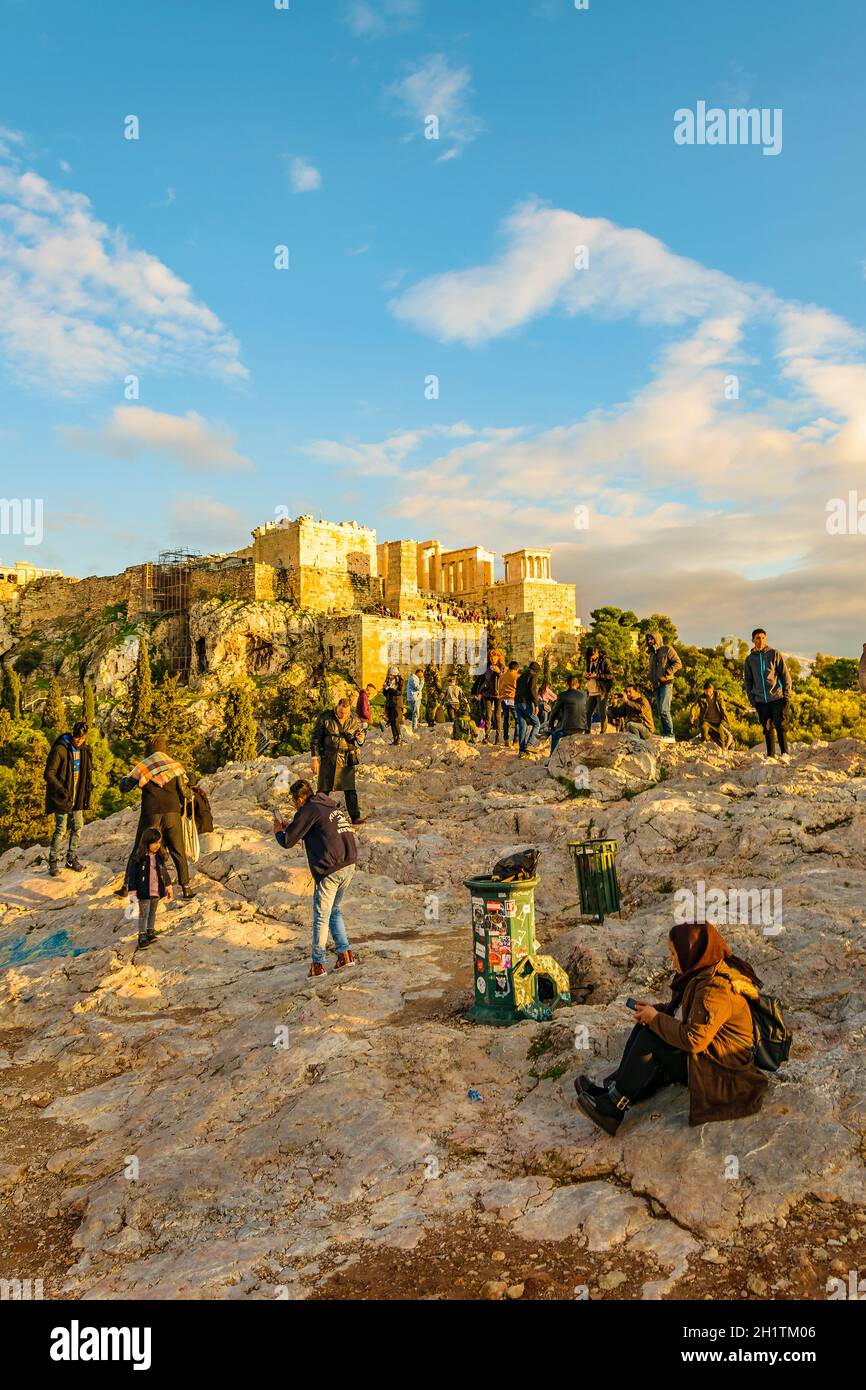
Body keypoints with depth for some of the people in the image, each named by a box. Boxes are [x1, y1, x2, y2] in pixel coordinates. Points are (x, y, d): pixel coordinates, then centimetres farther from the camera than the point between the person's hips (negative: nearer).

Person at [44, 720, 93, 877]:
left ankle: (72, 858, 23)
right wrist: (61, 790, -25)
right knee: (61, 829, -6)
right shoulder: (60, 749, -16)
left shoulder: (84, 750, 6)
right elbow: (48, 774, -16)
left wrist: (89, 783, 6)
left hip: (77, 797, 7)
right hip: (61, 798, -7)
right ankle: (52, 861, 8)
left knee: (77, 827, 10)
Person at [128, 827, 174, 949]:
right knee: (144, 914, 2)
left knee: (153, 912, 15)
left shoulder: (160, 856, 0)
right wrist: (132, 892, -11)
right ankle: (142, 936, 10)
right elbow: (132, 875, -11)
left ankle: (151, 932, 27)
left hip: (157, 891, 5)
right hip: (144, 892, -5)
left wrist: (168, 887, 14)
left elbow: (165, 872, 11)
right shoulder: (139, 858, -15)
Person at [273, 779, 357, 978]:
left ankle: (318, 963, 11)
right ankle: (345, 953, 17)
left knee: (321, 917, 4)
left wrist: (278, 831, 16)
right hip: (349, 864, 8)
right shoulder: (330, 805, 17)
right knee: (335, 911, 22)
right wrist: (290, 826, 27)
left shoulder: (308, 811, -7)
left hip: (330, 870, -8)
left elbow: (288, 842, -5)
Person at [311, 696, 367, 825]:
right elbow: (315, 739, -2)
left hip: (347, 760, 1)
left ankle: (356, 817, 4)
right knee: (323, 790, 7)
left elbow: (359, 738, 14)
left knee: (350, 790, -1)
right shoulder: (324, 718, -7)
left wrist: (360, 739, -12)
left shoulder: (354, 720, 1)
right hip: (327, 759, -1)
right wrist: (315, 758, -5)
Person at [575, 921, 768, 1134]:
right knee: (643, 1027, 1)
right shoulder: (701, 975, 6)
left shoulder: (716, 989, -25)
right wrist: (655, 1009, 4)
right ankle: (613, 1089, -5)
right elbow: (684, 1011, 20)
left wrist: (655, 1018, -18)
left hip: (720, 1071, -10)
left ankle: (614, 1106, -13)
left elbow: (693, 1039, -30)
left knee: (650, 1037, -20)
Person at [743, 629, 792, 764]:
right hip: (760, 701, 3)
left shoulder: (774, 654, 0)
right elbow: (747, 681, 14)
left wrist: (786, 694, -6)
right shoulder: (749, 659, 9)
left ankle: (784, 753, -12)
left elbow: (785, 674, 1)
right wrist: (752, 699, 6)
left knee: (779, 725, -12)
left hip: (777, 698, -3)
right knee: (767, 728, 6)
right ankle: (771, 755, 11)